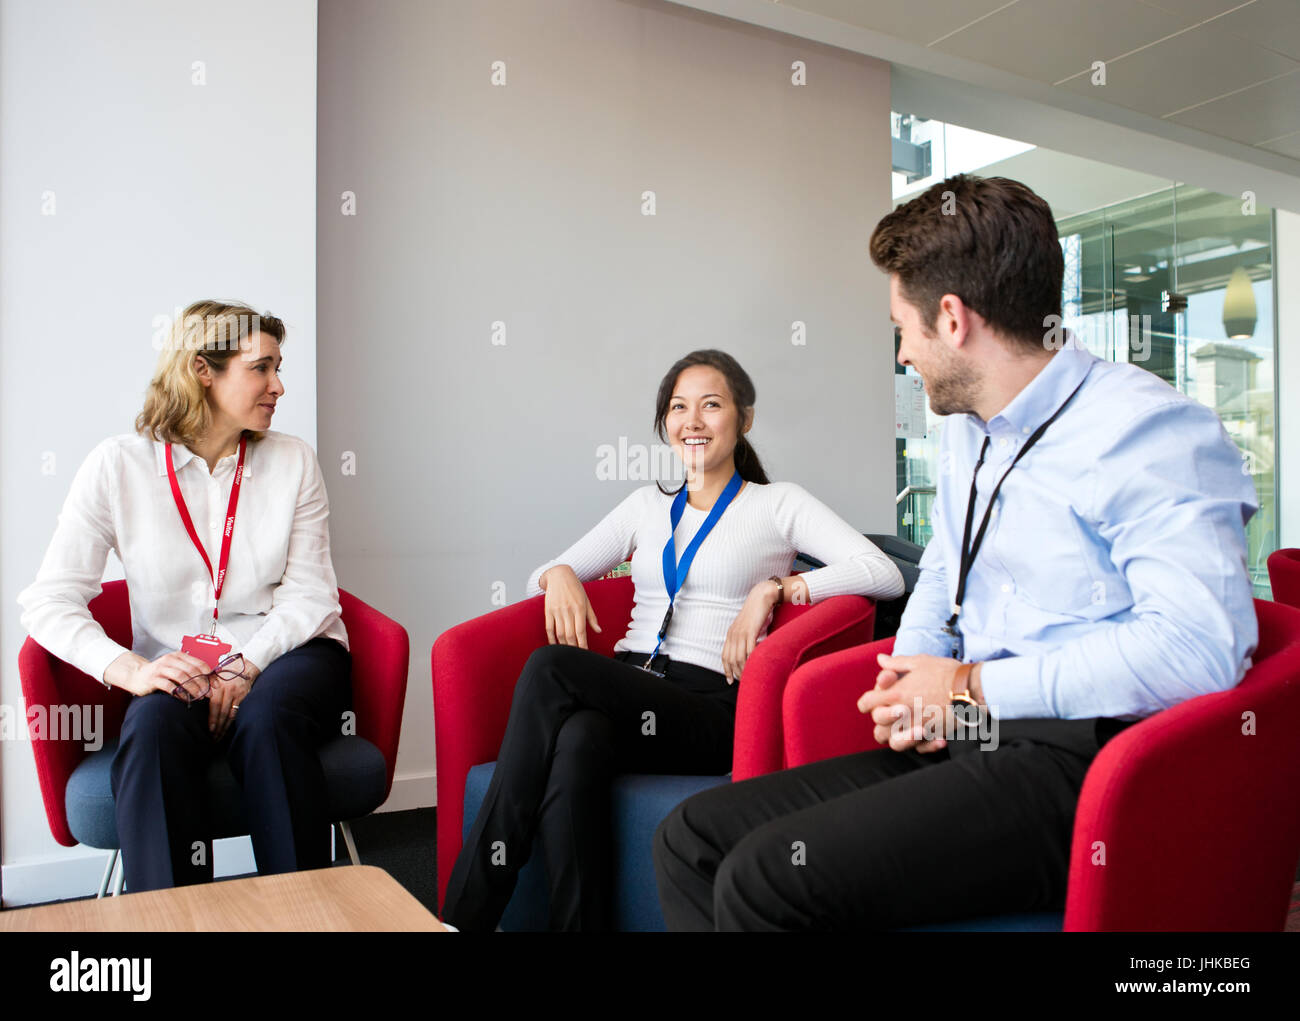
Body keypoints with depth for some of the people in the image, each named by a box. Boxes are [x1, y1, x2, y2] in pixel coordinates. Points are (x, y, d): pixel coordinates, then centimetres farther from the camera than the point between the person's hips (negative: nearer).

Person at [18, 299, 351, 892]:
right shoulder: (119, 466, 0)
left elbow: (309, 594, 0)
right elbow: (49, 600, -5)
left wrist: (248, 667, -17)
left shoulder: (292, 460, 4)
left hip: (286, 651, 1)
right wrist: (128, 669, -23)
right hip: (177, 668, 0)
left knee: (266, 717, -32)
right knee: (156, 723, -32)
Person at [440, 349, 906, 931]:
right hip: (626, 695, 4)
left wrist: (774, 588, -12)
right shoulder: (648, 506, 23)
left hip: (710, 711, -3)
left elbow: (885, 575, -3)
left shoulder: (778, 503, 11)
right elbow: (540, 576, 25)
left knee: (549, 669, -28)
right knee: (577, 741, -35)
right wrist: (560, 575, 0)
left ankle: (468, 910, -22)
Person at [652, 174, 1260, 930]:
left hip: (1076, 759, -8)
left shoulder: (1145, 430, -11)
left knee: (765, 876, -26)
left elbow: (1199, 644, -23)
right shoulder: (966, 431, 17)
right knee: (691, 838, -3)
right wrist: (910, 675, 7)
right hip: (957, 748, 9)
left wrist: (973, 689, -15)